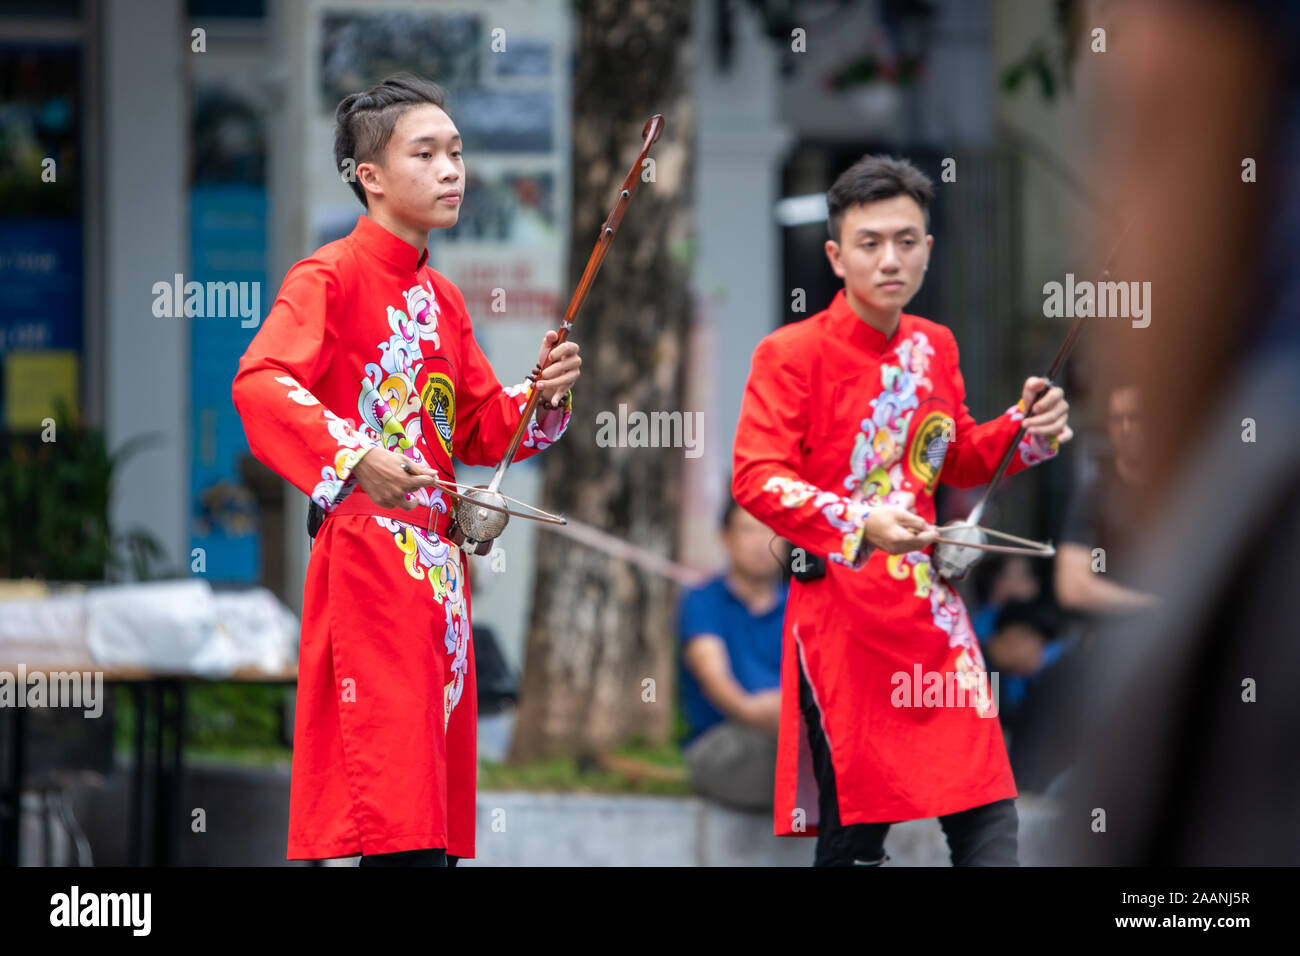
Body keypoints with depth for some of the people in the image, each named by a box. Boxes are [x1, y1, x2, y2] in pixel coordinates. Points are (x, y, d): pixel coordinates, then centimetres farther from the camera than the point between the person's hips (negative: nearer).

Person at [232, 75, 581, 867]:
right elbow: (260, 383, -21)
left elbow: (479, 431, 22)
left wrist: (542, 398, 2)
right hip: (370, 556, -8)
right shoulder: (330, 279, -6)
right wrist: (354, 457, -34)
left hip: (438, 559, 8)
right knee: (401, 829, -15)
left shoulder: (442, 299, 19)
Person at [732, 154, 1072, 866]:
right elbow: (757, 479, -16)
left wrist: (1025, 432, 5)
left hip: (929, 607, 5)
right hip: (842, 610, -5)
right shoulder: (792, 353, -7)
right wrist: (859, 525, -30)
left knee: (987, 819, -3)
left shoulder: (935, 348, 12)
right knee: (854, 831, -3)